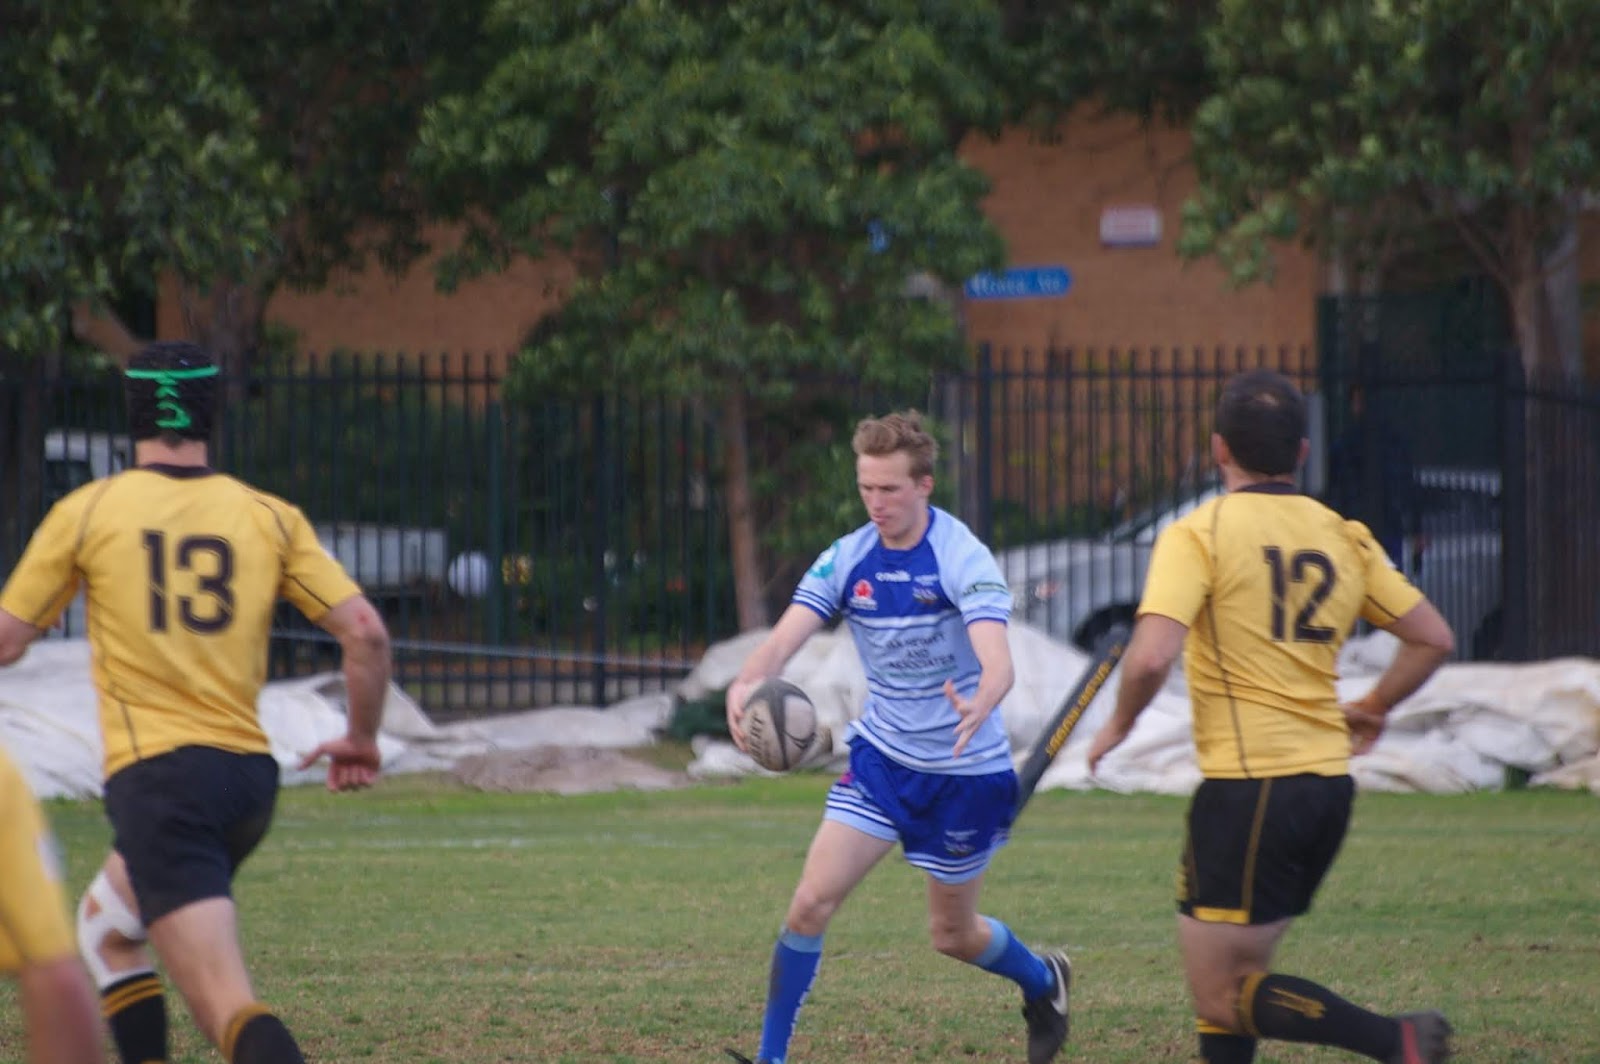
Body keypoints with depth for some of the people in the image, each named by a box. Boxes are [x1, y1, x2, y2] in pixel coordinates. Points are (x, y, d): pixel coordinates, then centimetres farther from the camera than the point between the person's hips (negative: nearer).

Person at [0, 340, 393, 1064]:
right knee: (105, 925, 29)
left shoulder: (86, 511, 0)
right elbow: (365, 632, 1)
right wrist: (362, 740, 16)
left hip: (156, 777, -5)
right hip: (250, 774, 5)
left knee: (226, 1002, -13)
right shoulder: (270, 517, 7)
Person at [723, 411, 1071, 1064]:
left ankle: (1043, 983, 42)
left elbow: (997, 661, -33)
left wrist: (978, 707, -57)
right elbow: (783, 640, -17)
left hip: (965, 771, -4)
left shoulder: (964, 559, -19)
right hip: (880, 758, 4)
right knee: (812, 901, -11)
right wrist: (744, 686, -40)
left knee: (953, 935, 11)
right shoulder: (847, 560, -5)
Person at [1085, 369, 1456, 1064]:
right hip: (1329, 784, 7)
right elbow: (1432, 638, 15)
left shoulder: (1197, 536, -8)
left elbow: (1151, 656, -20)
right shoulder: (1344, 538, 10)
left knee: (1221, 993, -4)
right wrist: (1370, 711, 29)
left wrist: (1118, 726, -1)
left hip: (1248, 788, -7)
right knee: (1237, 976, 16)